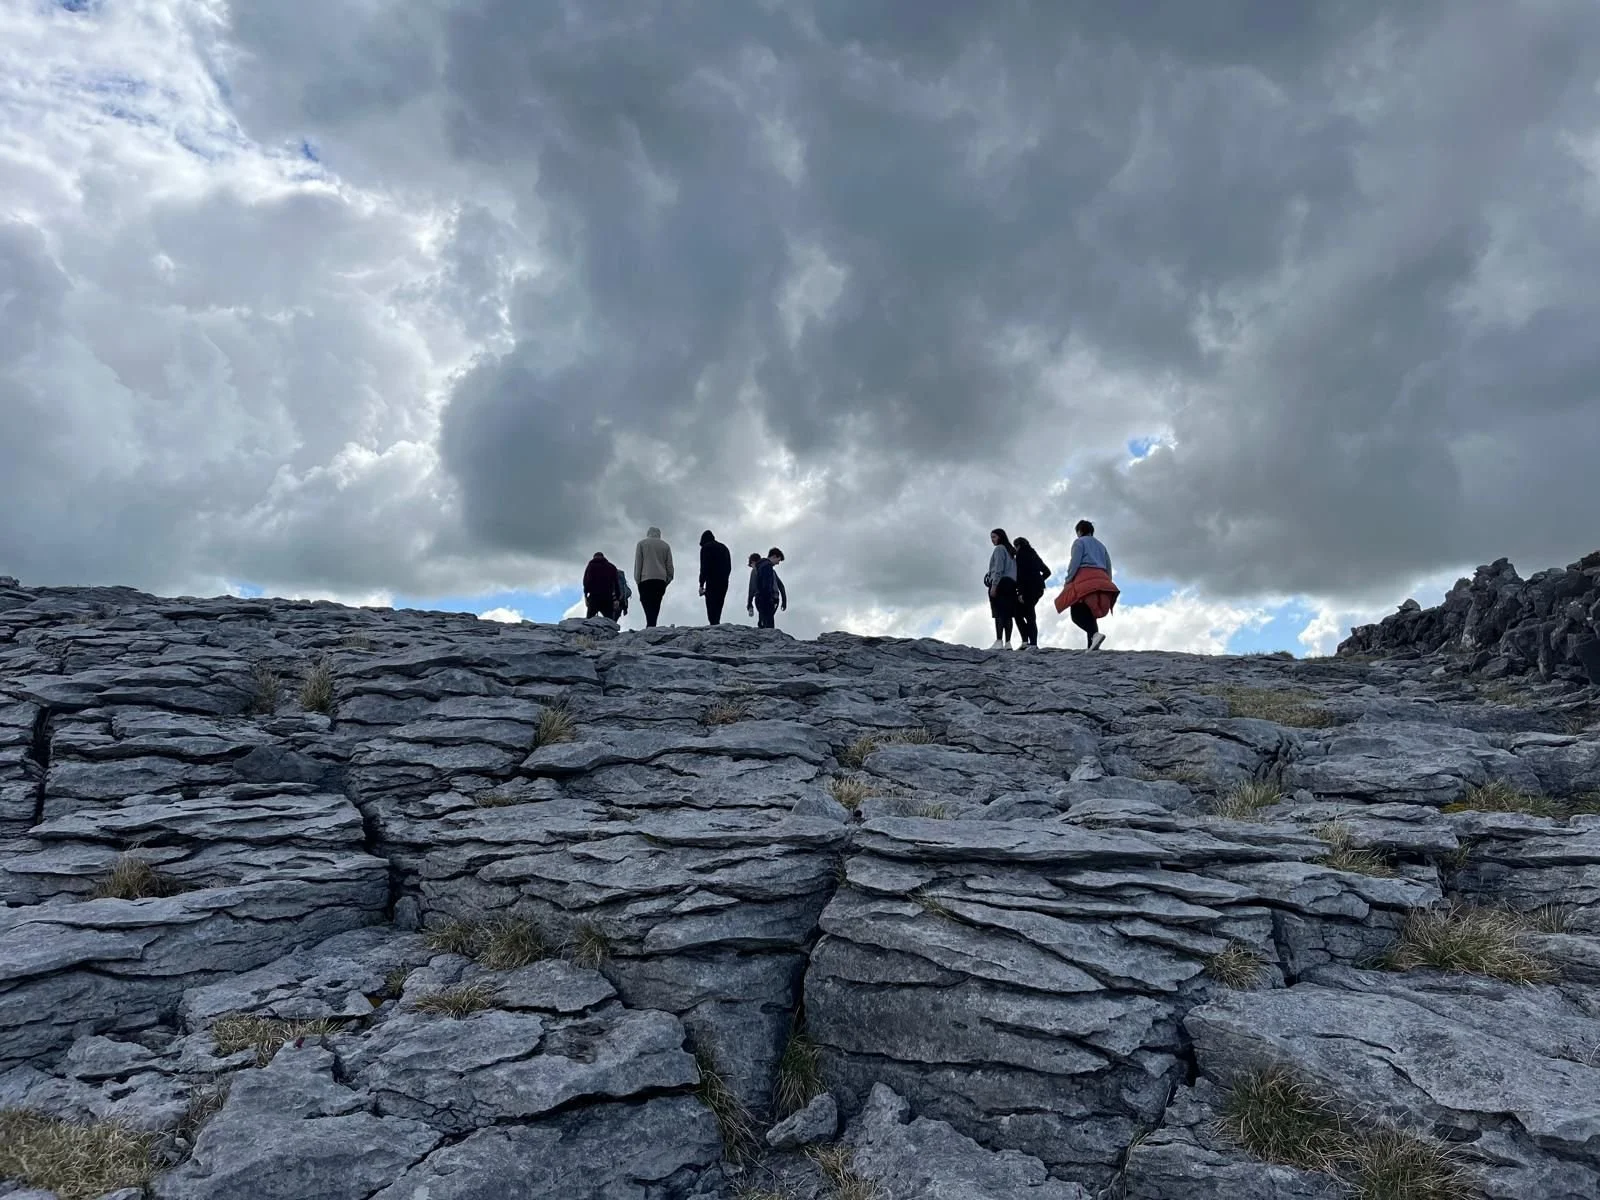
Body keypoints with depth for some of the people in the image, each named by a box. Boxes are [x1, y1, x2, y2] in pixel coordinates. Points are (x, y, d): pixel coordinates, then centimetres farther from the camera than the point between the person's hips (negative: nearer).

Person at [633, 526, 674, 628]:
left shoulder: (642, 543, 10)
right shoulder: (665, 546, 17)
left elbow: (638, 563, 3)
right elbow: (670, 566, 13)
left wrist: (637, 579, 4)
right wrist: (668, 580, 16)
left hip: (646, 580, -3)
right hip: (661, 580, 3)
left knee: (648, 605, -12)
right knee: (656, 607, 7)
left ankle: (650, 626, -29)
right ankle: (652, 626, 1)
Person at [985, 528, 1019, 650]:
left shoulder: (999, 549, 0)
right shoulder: (1011, 550, 26)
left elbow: (998, 568, -12)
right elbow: (1012, 569, 19)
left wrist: (994, 585, -17)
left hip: (1001, 582, -8)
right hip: (1011, 584, 9)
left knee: (999, 613, -16)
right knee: (1007, 614, 1)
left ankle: (999, 642, -27)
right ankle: (1008, 643, -5)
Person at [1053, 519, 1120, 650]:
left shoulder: (1079, 542, 7)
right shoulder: (1101, 545, 28)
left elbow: (1075, 563, -7)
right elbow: (1108, 567, 22)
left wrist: (1067, 581, -6)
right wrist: (1107, 583, 22)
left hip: (1085, 579, -7)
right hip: (1101, 580, 7)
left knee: (1077, 614, -11)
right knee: (1090, 614, 8)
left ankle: (1095, 634, -36)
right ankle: (1092, 646, -6)